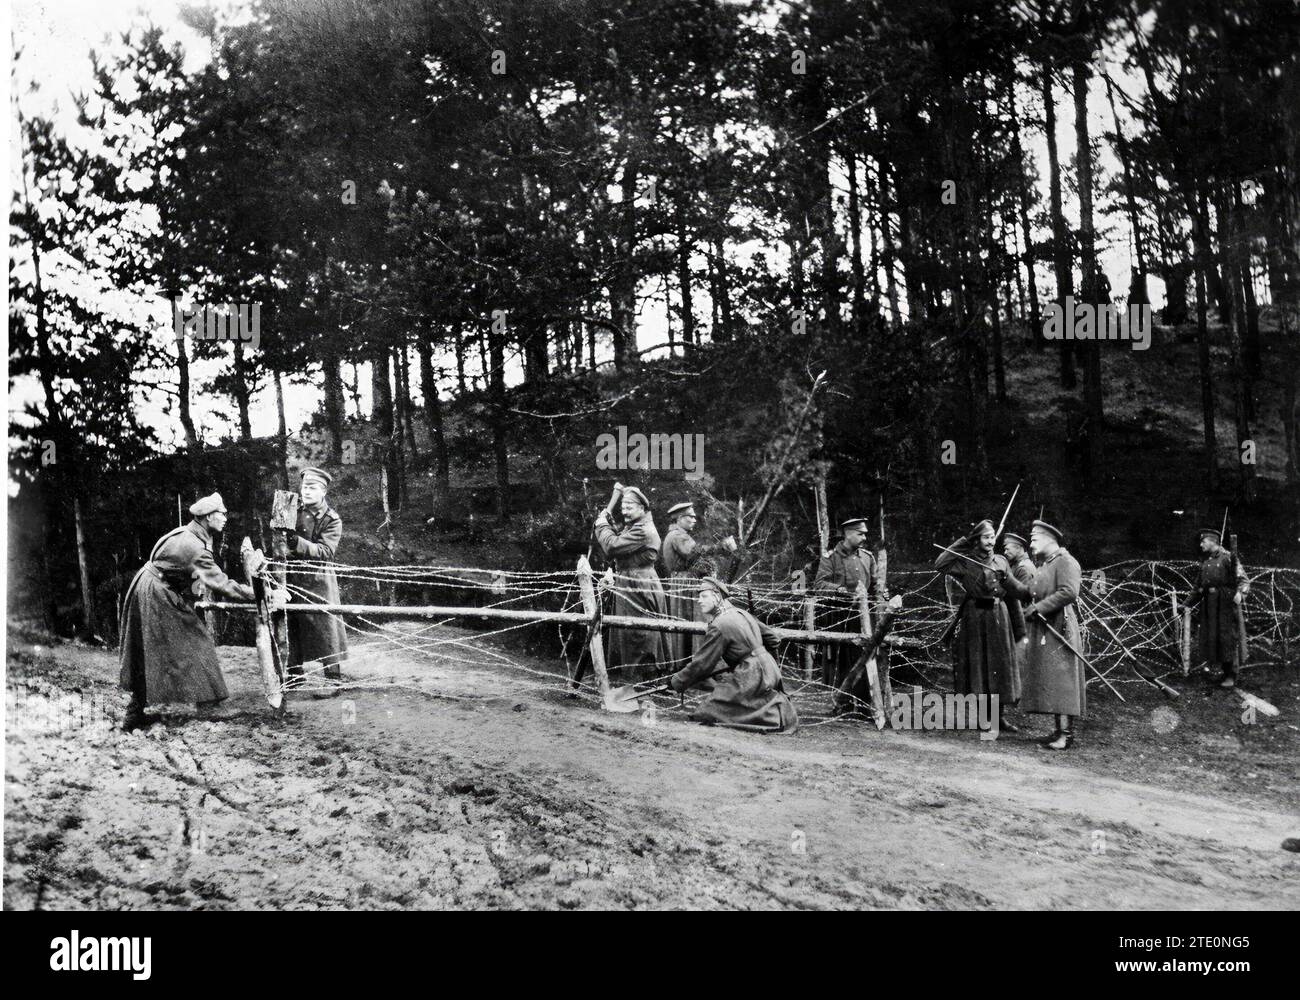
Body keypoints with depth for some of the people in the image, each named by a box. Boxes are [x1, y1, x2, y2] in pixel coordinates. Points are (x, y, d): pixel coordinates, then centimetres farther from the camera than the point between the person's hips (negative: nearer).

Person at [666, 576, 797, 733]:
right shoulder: (741, 614, 12)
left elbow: (701, 664, -13)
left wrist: (676, 681, -3)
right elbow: (770, 637, 22)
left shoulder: (718, 627, -14)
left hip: (751, 678, -10)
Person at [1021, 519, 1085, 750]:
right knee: (1048, 681, 8)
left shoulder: (1065, 562, -8)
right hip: (1043, 630, 10)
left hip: (1059, 628, -10)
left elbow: (1069, 592, -21)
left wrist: (1039, 607, -19)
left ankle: (1066, 734, -13)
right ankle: (1060, 730, 12)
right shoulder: (1043, 567, 22)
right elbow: (1030, 593, 20)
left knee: (1060, 679, -11)